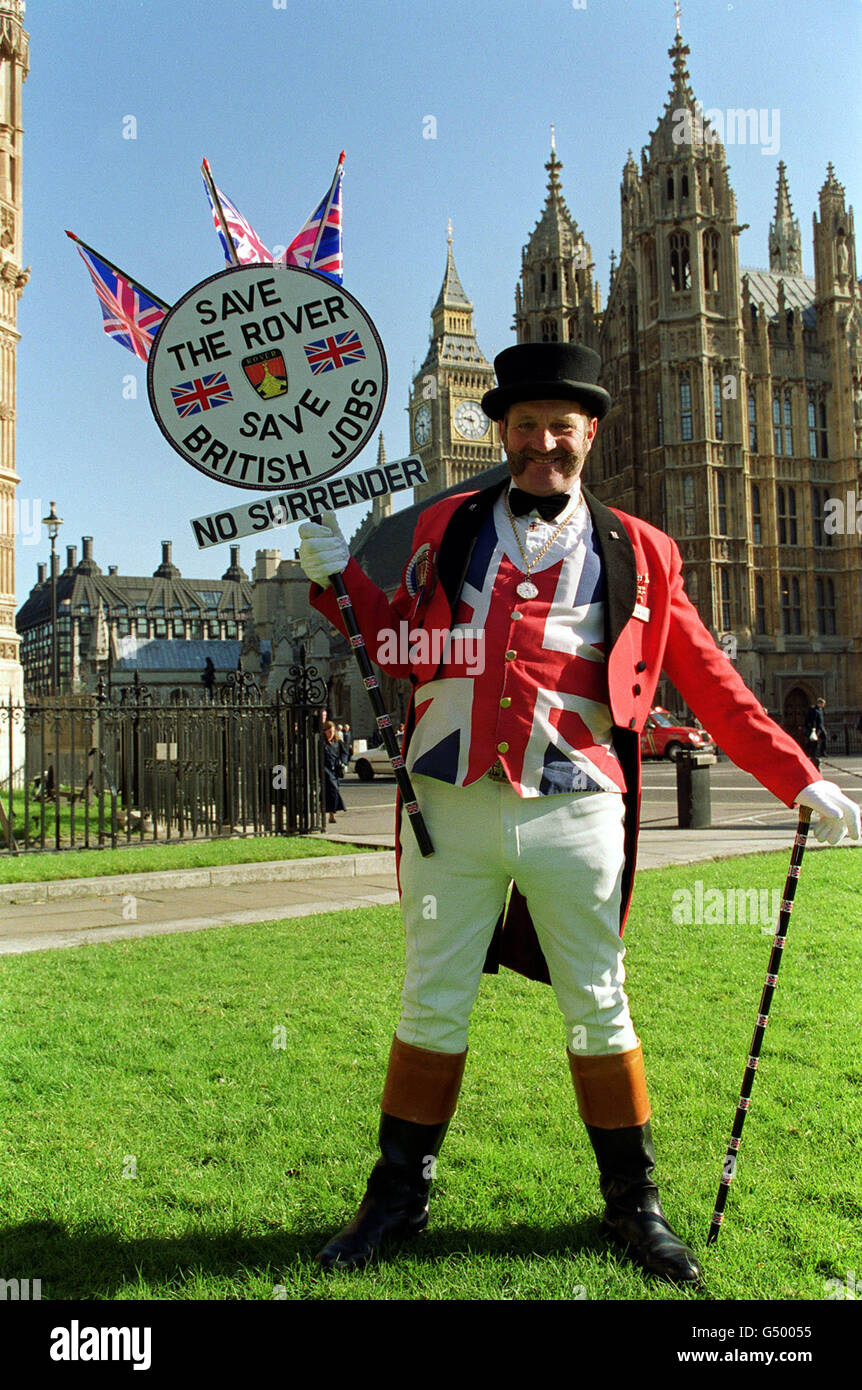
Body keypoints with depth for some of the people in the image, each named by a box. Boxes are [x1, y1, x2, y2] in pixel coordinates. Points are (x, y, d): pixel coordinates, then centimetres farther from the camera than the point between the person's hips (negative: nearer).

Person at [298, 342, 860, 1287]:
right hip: (452, 808, 1)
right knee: (431, 1006, 11)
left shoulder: (638, 556, 7)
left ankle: (632, 1203, 29)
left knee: (598, 1008, 10)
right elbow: (403, 651, 17)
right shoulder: (445, 529, 11)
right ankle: (399, 1193, 29)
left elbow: (711, 686, 7)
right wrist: (336, 579, 4)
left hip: (575, 814, -1)